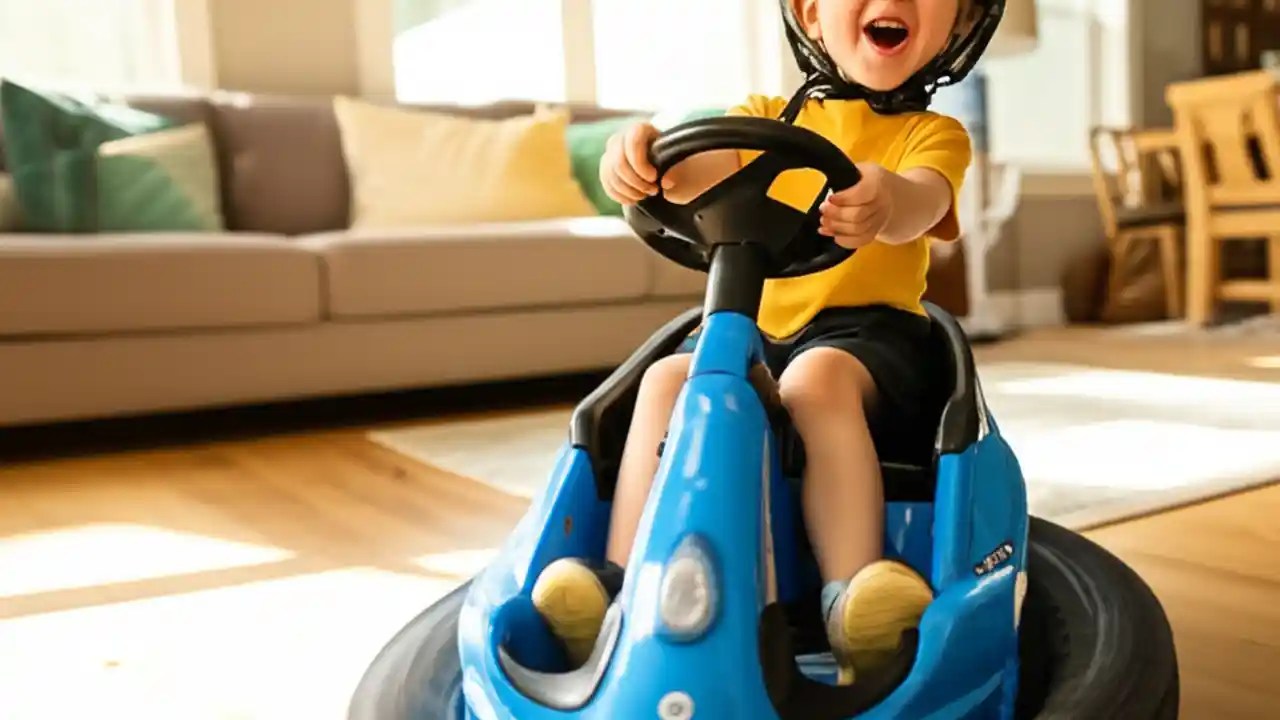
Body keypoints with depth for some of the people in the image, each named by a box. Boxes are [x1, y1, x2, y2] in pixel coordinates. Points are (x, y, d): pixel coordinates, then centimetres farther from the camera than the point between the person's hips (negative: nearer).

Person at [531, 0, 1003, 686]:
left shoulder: (933, 134, 7)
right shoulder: (766, 118, 15)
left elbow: (921, 202, -18)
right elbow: (701, 168, -6)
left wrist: (887, 200, -45)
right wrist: (643, 150, -32)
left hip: (866, 329, -3)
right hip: (754, 329, 3)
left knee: (817, 377, -35)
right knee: (667, 378, -23)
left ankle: (853, 593, -40)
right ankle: (622, 578, -23)